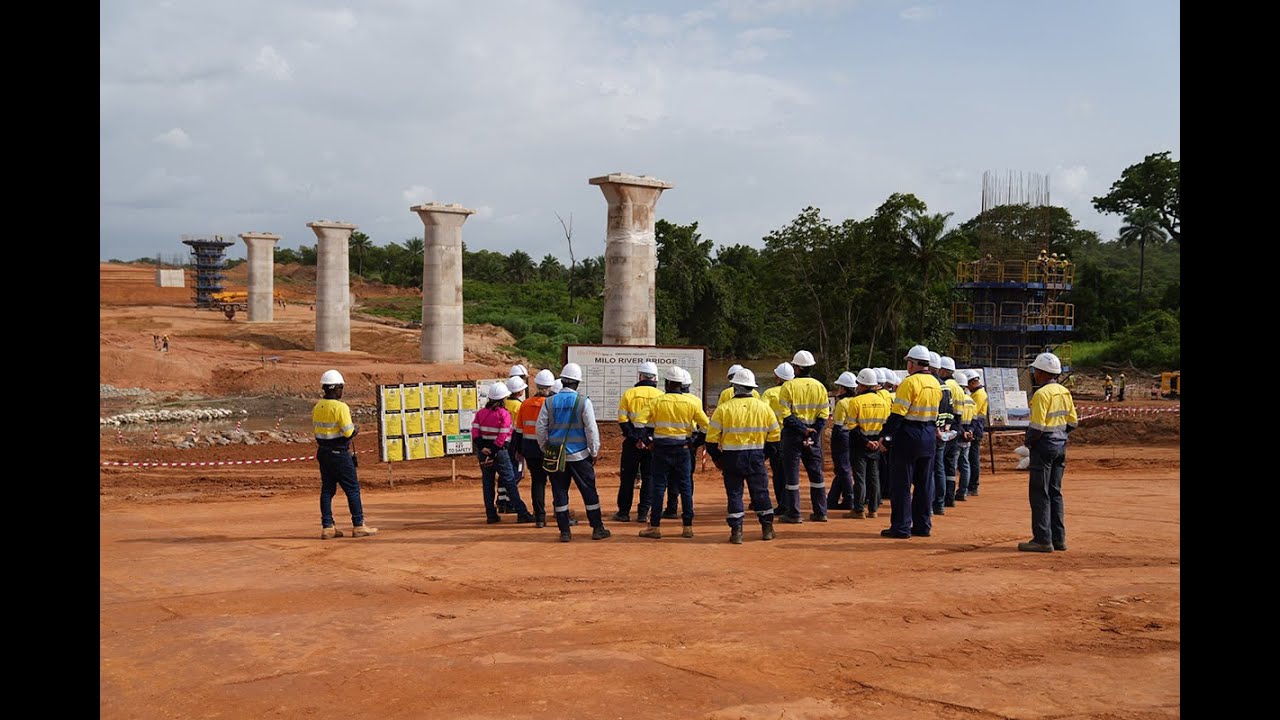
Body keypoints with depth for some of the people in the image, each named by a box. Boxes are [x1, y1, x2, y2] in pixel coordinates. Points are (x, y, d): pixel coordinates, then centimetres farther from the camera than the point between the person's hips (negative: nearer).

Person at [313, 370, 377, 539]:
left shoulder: (317, 408, 6)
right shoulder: (340, 407, -16)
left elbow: (316, 430, 11)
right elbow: (349, 433, -17)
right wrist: (356, 430, 3)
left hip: (323, 453, 7)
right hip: (339, 454, -7)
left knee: (327, 489, 11)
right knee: (352, 489, 2)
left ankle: (327, 527, 11)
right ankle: (359, 526, 5)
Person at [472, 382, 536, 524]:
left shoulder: (480, 413, 6)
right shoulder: (504, 414, -9)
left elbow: (475, 431, -5)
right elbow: (502, 437, -16)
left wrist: (482, 448, -11)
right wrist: (493, 453, -14)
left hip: (483, 452, 5)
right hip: (499, 452, -5)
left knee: (487, 483, 11)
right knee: (510, 482, -1)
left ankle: (491, 515, 12)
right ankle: (522, 514, -2)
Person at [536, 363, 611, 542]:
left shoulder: (549, 402, 1)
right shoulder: (583, 401, -6)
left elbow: (540, 429, 3)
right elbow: (591, 429, -6)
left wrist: (545, 450, 15)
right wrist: (594, 452, 3)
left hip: (556, 455, 2)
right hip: (579, 455, -2)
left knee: (559, 492, 7)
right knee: (589, 491, 6)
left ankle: (564, 531, 7)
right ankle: (597, 528, 10)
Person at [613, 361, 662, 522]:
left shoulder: (629, 394, -3)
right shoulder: (660, 395, 0)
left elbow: (622, 419, -8)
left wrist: (631, 435, -8)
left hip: (632, 442, -1)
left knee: (627, 477, 8)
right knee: (649, 477, 9)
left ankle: (623, 512, 11)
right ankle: (643, 512, 8)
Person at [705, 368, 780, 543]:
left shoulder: (724, 408, -6)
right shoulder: (764, 407, 2)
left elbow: (712, 438, -6)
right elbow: (775, 437, 6)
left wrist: (716, 458, 7)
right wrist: (766, 455, 17)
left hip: (731, 457, -2)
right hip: (756, 456, 2)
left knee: (734, 493, 6)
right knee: (760, 492, 13)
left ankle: (736, 531, 3)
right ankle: (767, 529, 18)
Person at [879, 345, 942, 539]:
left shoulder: (910, 382, -15)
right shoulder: (936, 384, 10)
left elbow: (897, 414, -18)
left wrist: (884, 435, -14)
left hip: (908, 436, -8)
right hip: (930, 436, 8)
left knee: (901, 483, -1)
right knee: (924, 483, 13)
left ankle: (901, 527, -1)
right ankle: (922, 525, 17)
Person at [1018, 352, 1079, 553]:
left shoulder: (1041, 394, -16)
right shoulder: (1064, 392, 9)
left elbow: (1037, 426, -20)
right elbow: (1073, 422, 11)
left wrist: (1028, 441, -5)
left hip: (1044, 446, -8)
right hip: (1061, 445, 8)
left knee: (1039, 493, -3)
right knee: (1055, 492, 14)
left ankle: (1043, 539, -3)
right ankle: (1058, 538, 17)